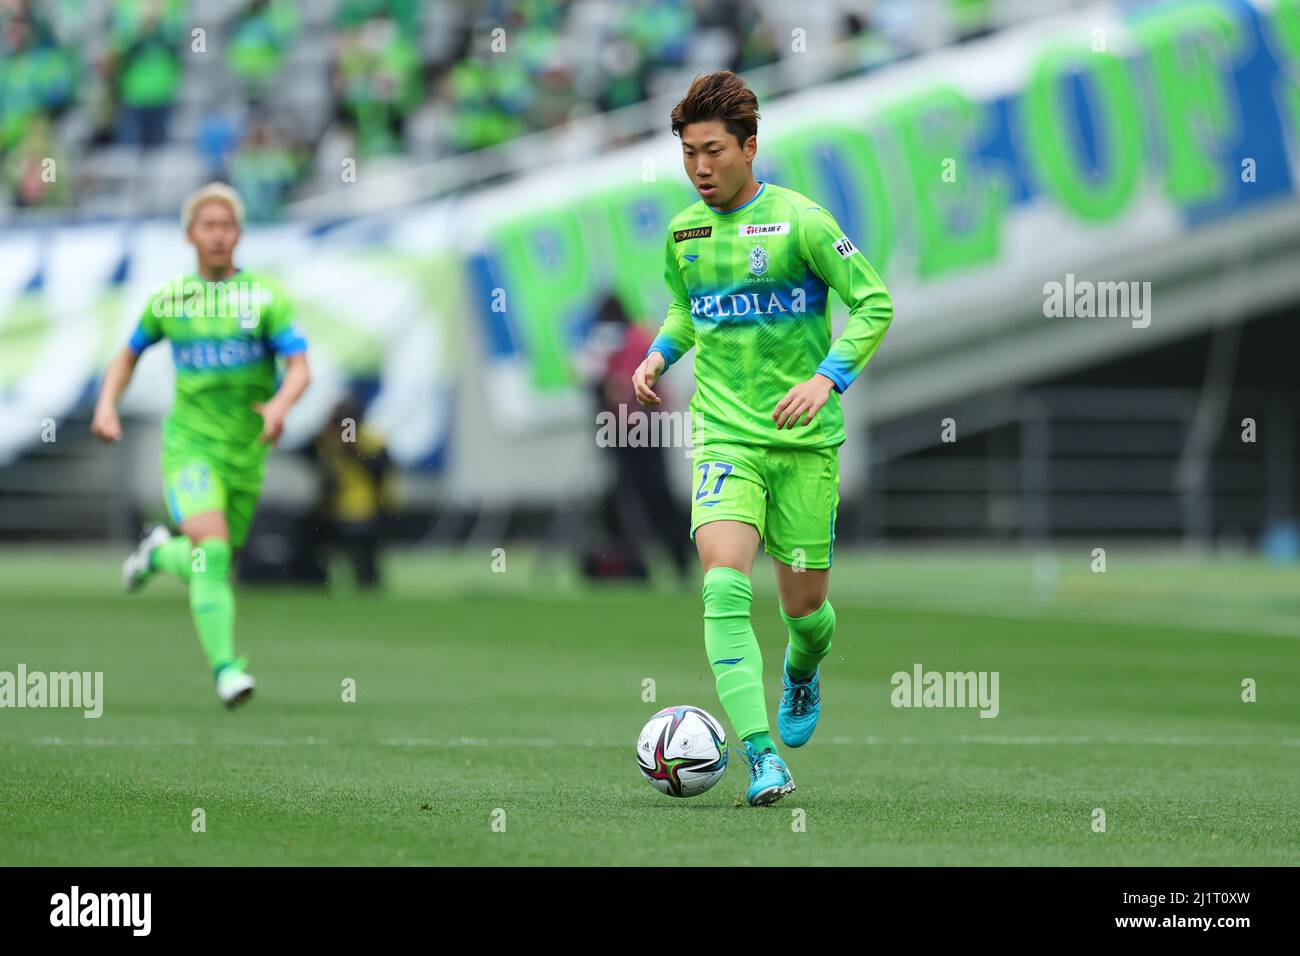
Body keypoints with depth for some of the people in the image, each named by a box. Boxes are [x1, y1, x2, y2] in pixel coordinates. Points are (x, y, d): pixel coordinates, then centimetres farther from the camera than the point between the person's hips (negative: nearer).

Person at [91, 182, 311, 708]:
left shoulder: (264, 297, -2)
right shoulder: (169, 300, 3)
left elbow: (300, 368, -11)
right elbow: (128, 355, 19)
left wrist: (280, 404, -33)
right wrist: (106, 405, 2)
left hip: (245, 454, 2)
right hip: (189, 447, -2)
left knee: (209, 564, 13)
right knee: (212, 549, -23)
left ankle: (162, 554, 47)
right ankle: (226, 669, -22)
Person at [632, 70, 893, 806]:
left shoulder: (798, 220, -8)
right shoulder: (683, 232, 8)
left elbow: (875, 304, -6)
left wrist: (827, 378, -18)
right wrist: (661, 354, 8)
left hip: (805, 441, -2)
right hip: (724, 435, 2)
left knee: (804, 602, 7)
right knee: (725, 585, -20)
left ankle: (803, 671, 46)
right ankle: (762, 756, -24)